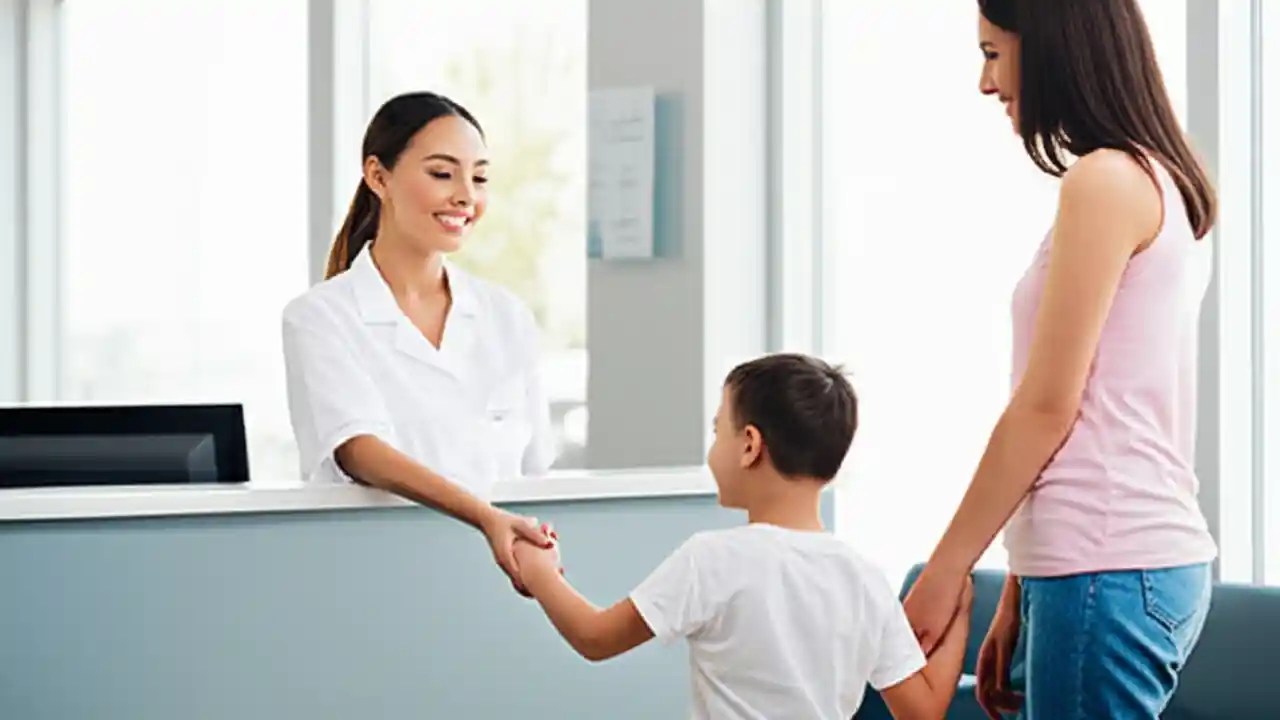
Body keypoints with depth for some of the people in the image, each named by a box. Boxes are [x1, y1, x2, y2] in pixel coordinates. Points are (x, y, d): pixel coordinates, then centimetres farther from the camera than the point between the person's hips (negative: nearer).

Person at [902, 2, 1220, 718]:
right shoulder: (1163, 182, 16)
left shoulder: (1106, 181, -11)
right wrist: (1019, 599, 17)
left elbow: (1048, 406, -13)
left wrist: (945, 572, -8)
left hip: (1110, 571, -9)